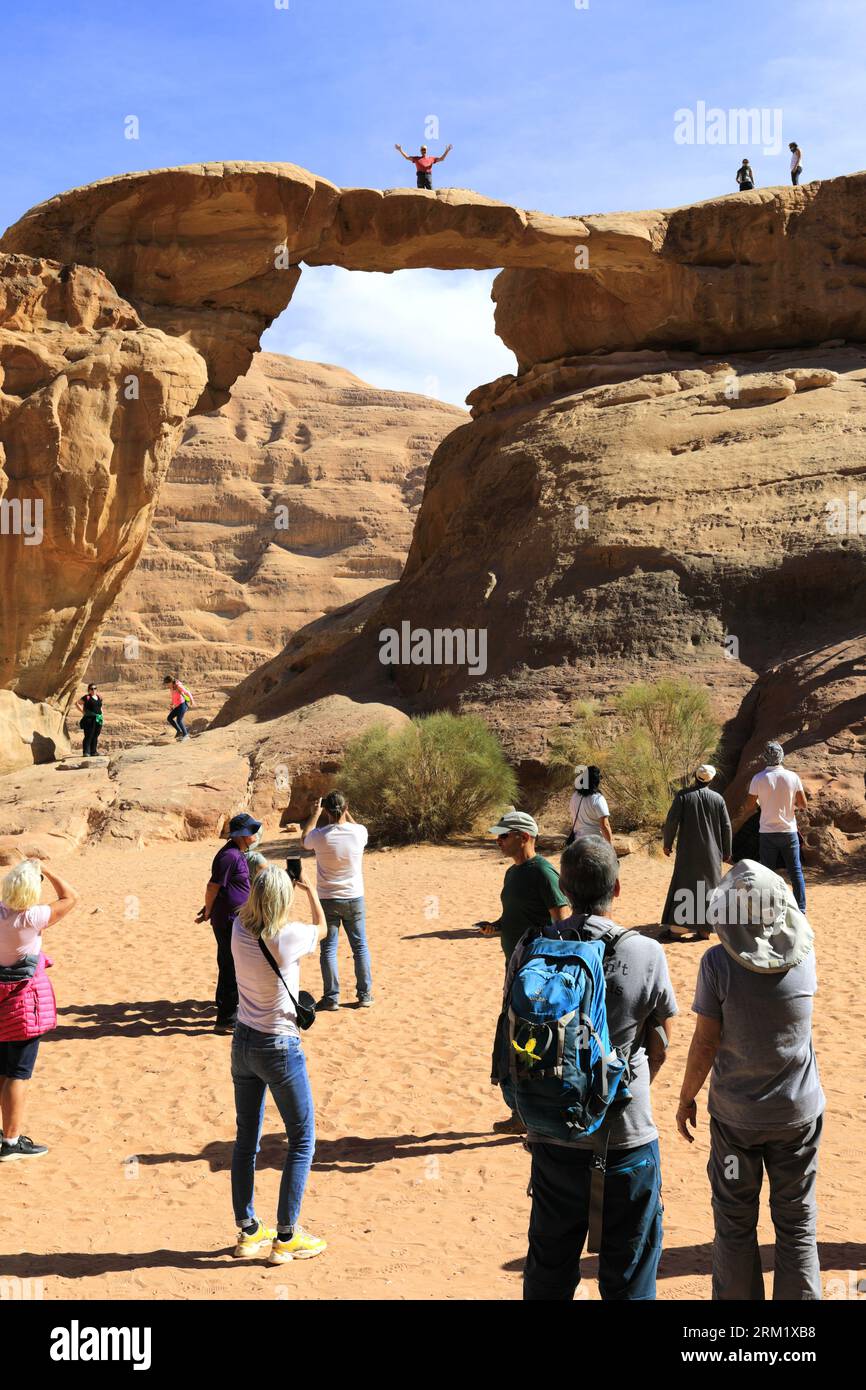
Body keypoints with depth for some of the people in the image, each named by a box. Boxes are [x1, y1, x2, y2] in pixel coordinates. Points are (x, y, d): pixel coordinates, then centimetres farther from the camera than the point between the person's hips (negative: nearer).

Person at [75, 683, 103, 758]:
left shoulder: (99, 698, 15)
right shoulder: (87, 697, -2)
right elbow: (77, 703, 0)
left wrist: (101, 720, 17)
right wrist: (82, 711, -6)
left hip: (98, 719, 6)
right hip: (89, 719, -6)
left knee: (95, 736, 9)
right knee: (88, 736, -10)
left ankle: (93, 752, 16)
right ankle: (86, 752, -12)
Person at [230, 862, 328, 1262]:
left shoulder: (239, 930, -8)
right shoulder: (289, 937, -20)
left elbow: (249, 909, 19)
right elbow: (322, 928, 4)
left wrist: (266, 881, 18)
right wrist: (309, 888, 17)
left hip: (243, 1043, 6)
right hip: (280, 1048, -6)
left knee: (246, 1139, 16)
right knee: (302, 1141, 8)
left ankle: (247, 1230, 25)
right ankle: (286, 1237, 8)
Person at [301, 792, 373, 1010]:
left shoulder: (320, 836, -15)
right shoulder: (359, 833, -12)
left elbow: (304, 839, 10)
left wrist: (314, 814, 16)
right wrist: (347, 813, 16)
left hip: (327, 900, -1)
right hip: (354, 899, 1)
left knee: (328, 948, 7)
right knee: (360, 946, 13)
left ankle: (331, 997, 8)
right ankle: (365, 995, 18)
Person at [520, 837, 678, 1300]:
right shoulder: (646, 954, -12)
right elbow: (659, 1048, 0)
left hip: (552, 1139, 3)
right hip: (627, 1140, -2)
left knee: (548, 1276, 20)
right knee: (628, 1280, 13)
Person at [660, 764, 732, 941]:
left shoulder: (683, 796, -7)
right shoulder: (718, 799, 0)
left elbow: (672, 821, -9)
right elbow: (726, 827, 4)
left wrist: (667, 843, 5)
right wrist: (726, 852, 14)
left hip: (687, 852, -2)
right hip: (712, 853, 2)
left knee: (683, 887, 3)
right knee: (709, 887, 10)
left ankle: (678, 928, -3)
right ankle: (705, 928, 10)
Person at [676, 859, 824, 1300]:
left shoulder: (719, 963, -18)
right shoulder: (803, 955, -10)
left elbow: (705, 1042, -13)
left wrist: (686, 1098, 1)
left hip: (735, 1114, -1)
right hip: (798, 1111, 2)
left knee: (735, 1223, 13)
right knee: (796, 1222, 13)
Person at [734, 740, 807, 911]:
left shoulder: (758, 779, -10)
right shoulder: (792, 777, -5)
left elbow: (749, 806, -6)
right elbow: (803, 804, 0)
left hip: (768, 832, -1)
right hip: (789, 831, 1)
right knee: (795, 871, 9)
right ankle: (801, 909, 9)